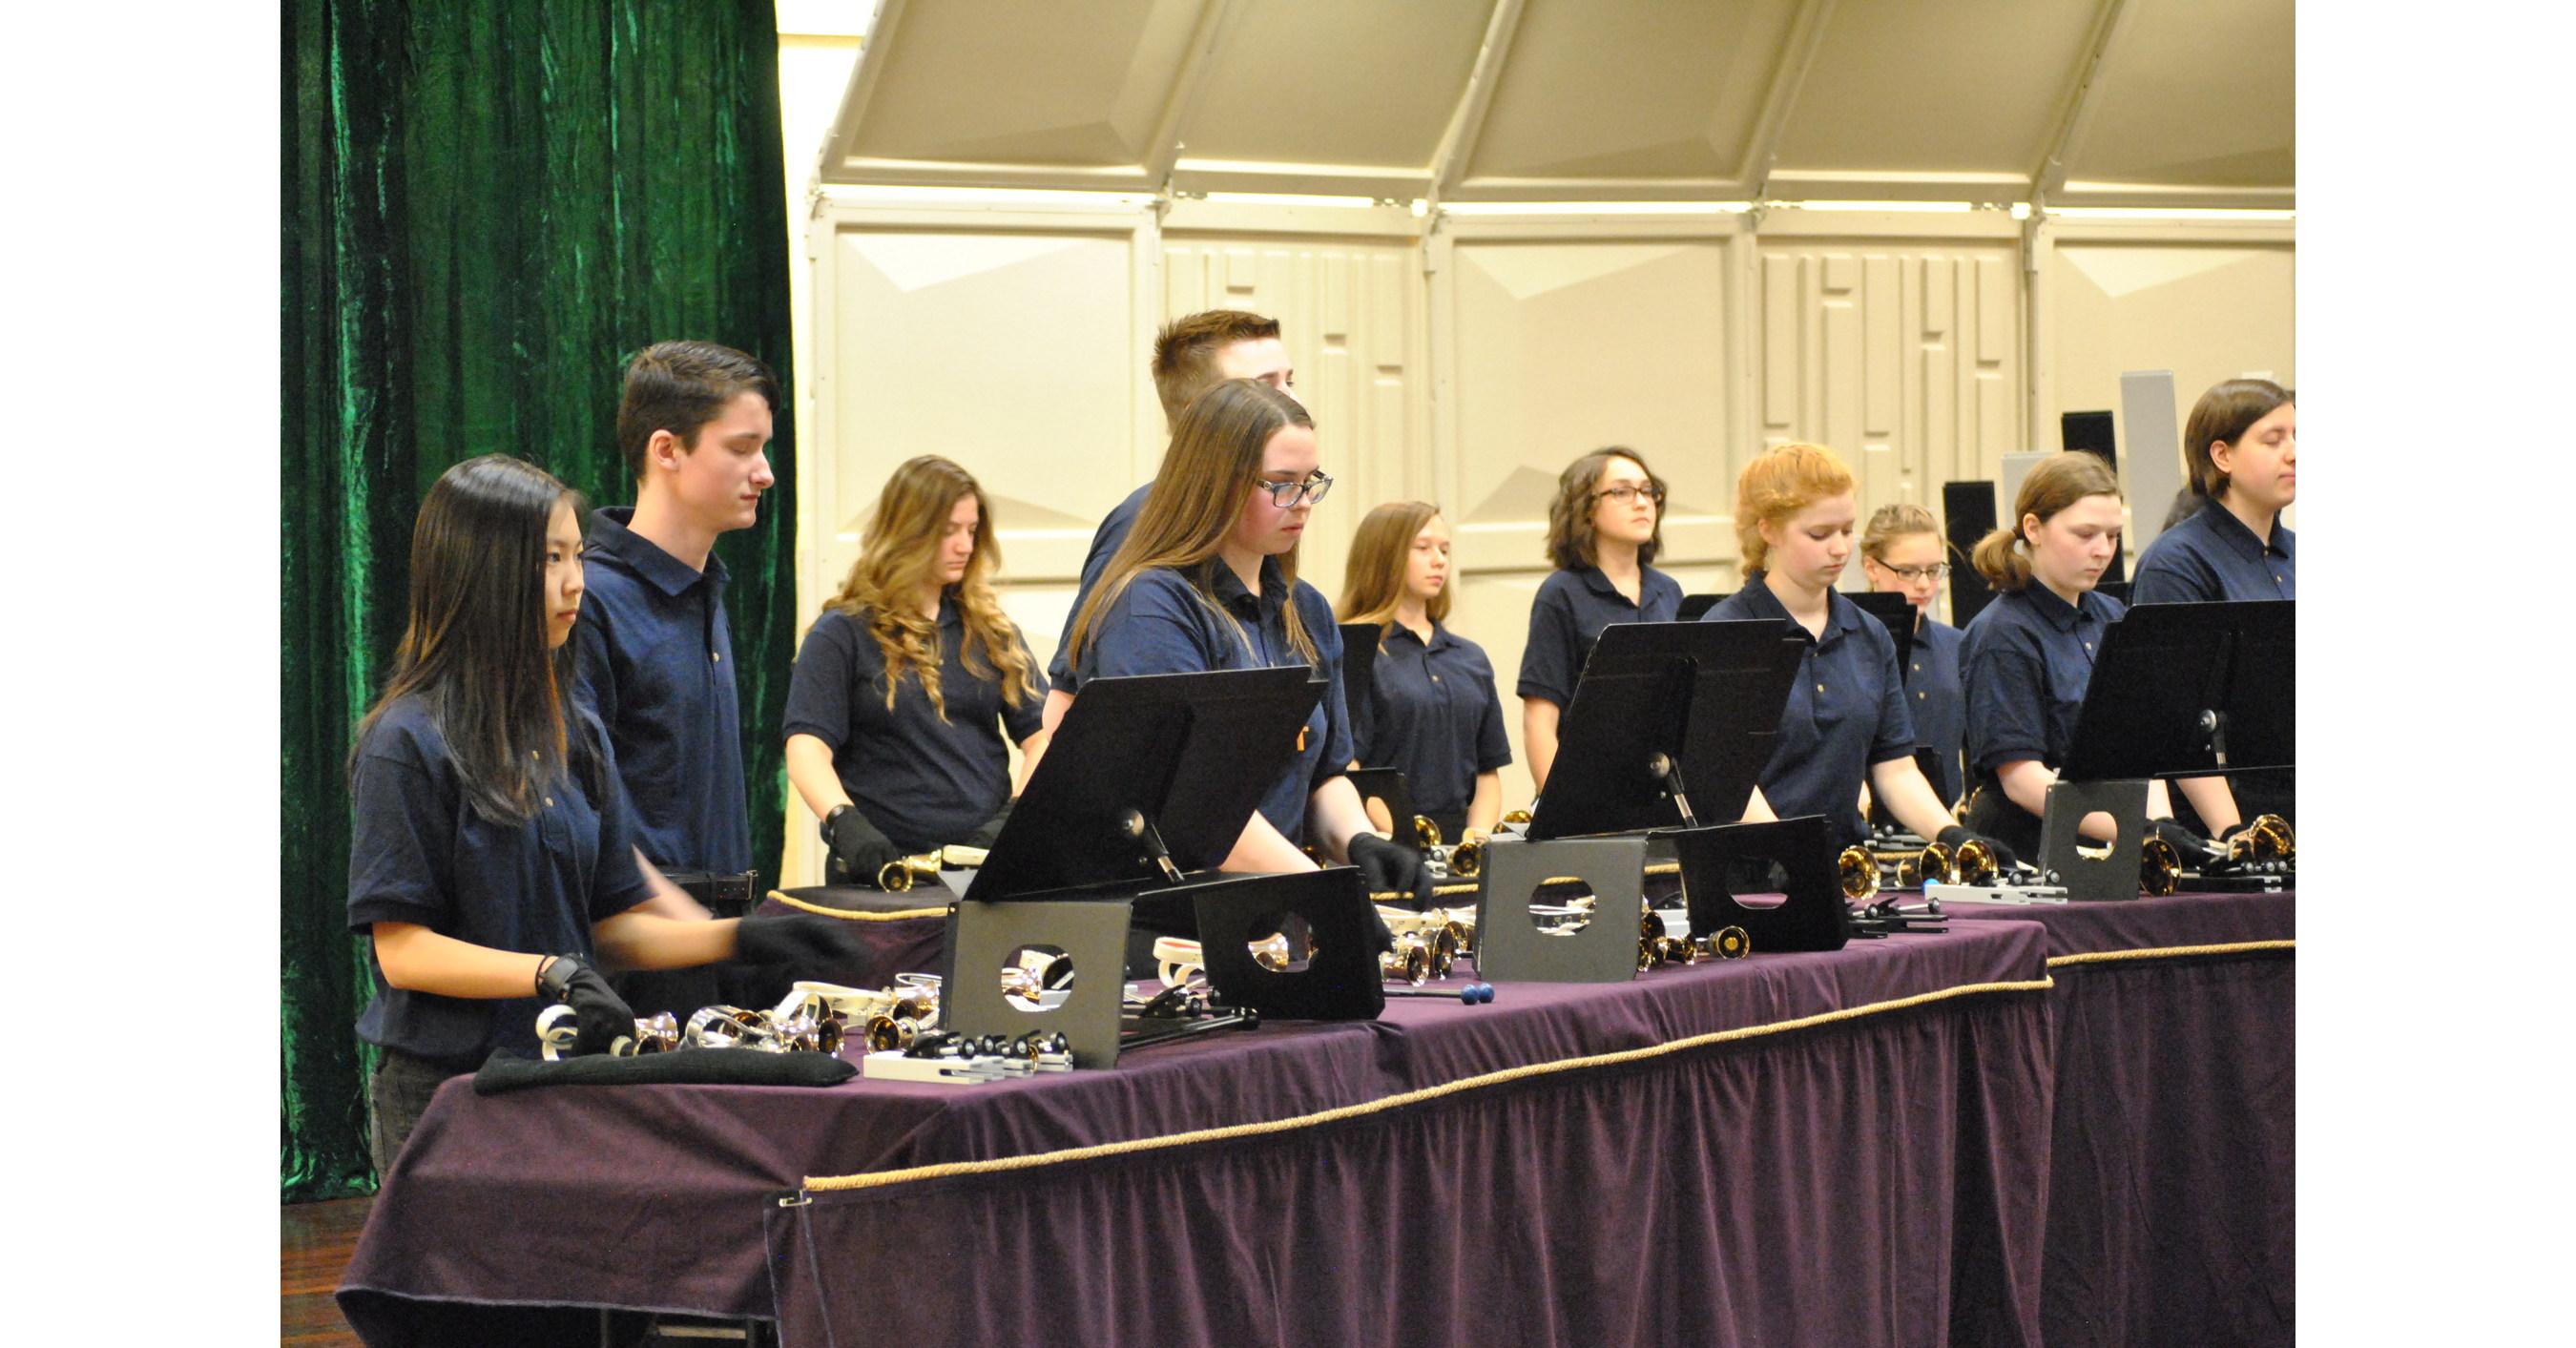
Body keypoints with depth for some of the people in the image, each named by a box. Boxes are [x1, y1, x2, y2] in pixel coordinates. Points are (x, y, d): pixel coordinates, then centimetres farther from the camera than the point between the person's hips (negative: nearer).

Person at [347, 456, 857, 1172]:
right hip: (445, 1087, -6)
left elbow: (611, 928, 13)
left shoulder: (577, 734, 13)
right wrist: (551, 974, -24)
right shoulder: (409, 743, -9)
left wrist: (736, 938, -2)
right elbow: (402, 950, -13)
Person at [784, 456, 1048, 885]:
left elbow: (1041, 734, 14)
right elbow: (806, 748, -6)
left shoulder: (990, 630, 18)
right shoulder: (842, 634, 4)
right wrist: (844, 821, -24)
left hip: (988, 865, 3)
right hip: (885, 866, -3)